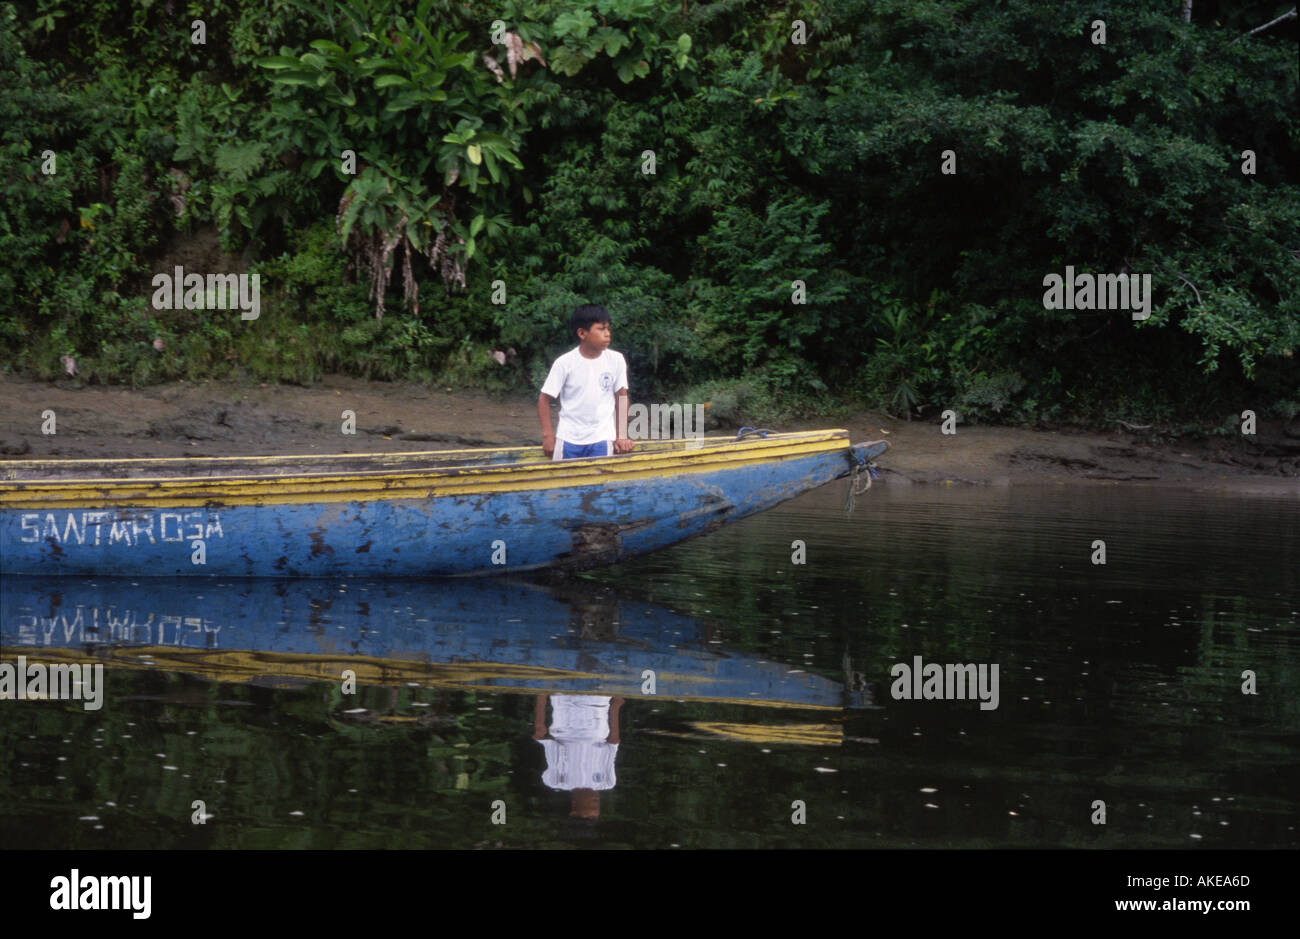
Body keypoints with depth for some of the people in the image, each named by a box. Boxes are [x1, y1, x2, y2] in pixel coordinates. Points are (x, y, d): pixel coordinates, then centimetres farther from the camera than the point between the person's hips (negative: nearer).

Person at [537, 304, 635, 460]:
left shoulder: (616, 360, -2)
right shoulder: (565, 363, -7)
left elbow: (621, 397, 7)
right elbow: (545, 398, -1)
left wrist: (621, 437, 4)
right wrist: (548, 435, -7)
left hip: (602, 437, 1)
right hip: (569, 438, -1)